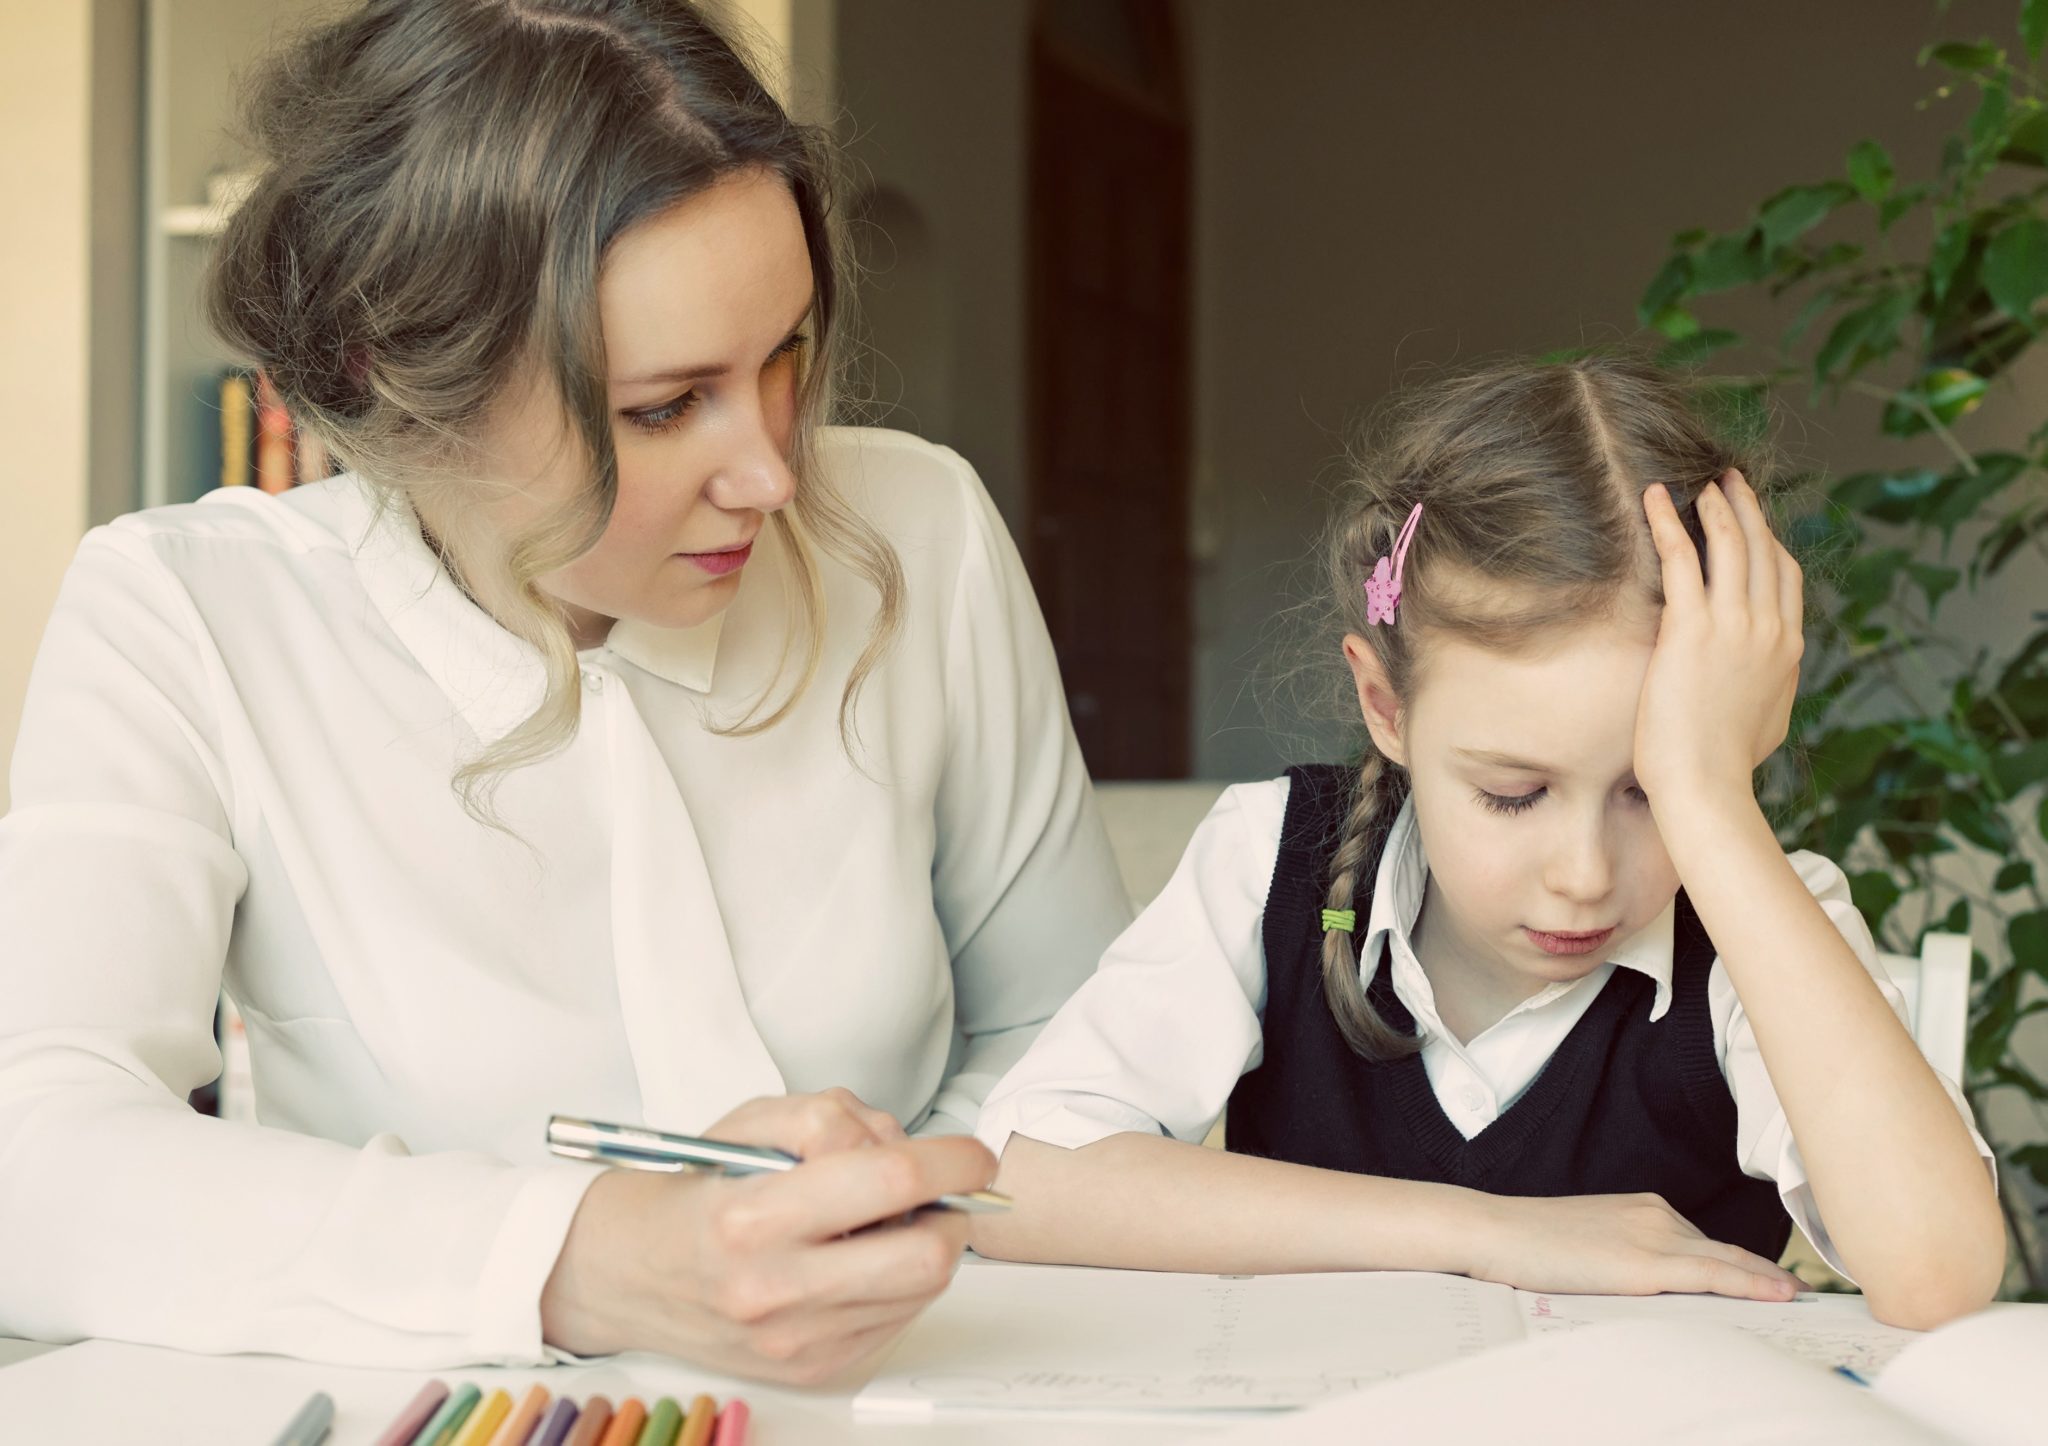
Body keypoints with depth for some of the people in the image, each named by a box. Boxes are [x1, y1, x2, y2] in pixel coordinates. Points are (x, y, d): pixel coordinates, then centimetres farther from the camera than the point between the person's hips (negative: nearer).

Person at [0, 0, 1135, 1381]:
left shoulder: (922, 538, -2)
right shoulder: (182, 622, -10)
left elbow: (1064, 1032, 9)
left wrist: (891, 1254, -11)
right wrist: (585, 1266, -35)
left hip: (894, 1391, 2)